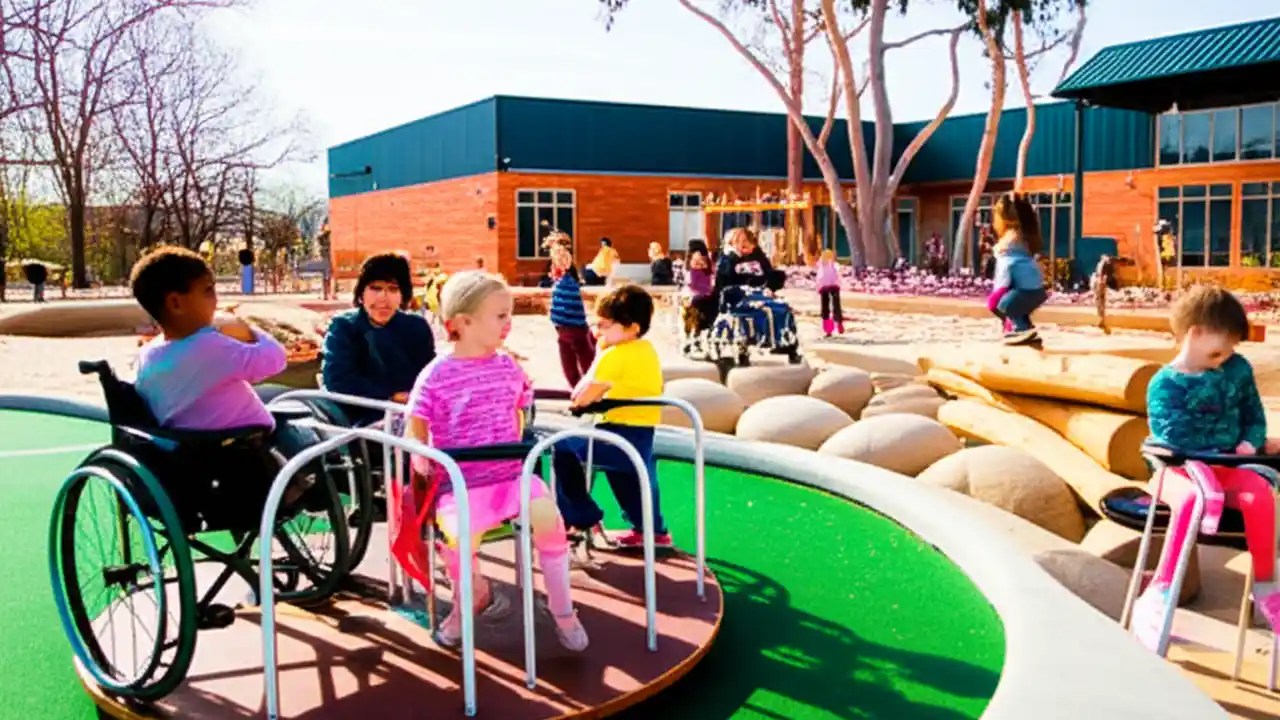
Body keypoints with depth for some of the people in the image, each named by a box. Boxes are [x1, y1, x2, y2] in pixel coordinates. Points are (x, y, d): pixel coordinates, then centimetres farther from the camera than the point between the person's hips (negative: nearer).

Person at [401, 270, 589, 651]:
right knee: (460, 536, -32)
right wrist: (419, 458, -12)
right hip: (460, 483, -3)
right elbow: (416, 424, 1)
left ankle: (562, 610, -4)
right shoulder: (437, 374, -7)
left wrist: (517, 449, 9)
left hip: (510, 474, 4)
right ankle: (474, 593, 7)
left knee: (548, 514, -24)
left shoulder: (508, 367, 8)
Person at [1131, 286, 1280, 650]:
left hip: (1228, 467, 4)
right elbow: (1175, 439, -16)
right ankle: (1157, 597, -33)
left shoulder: (1238, 368, 6)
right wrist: (1228, 453, -16)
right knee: (1191, 499, -38)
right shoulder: (1166, 384, -11)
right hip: (1182, 469, -4)